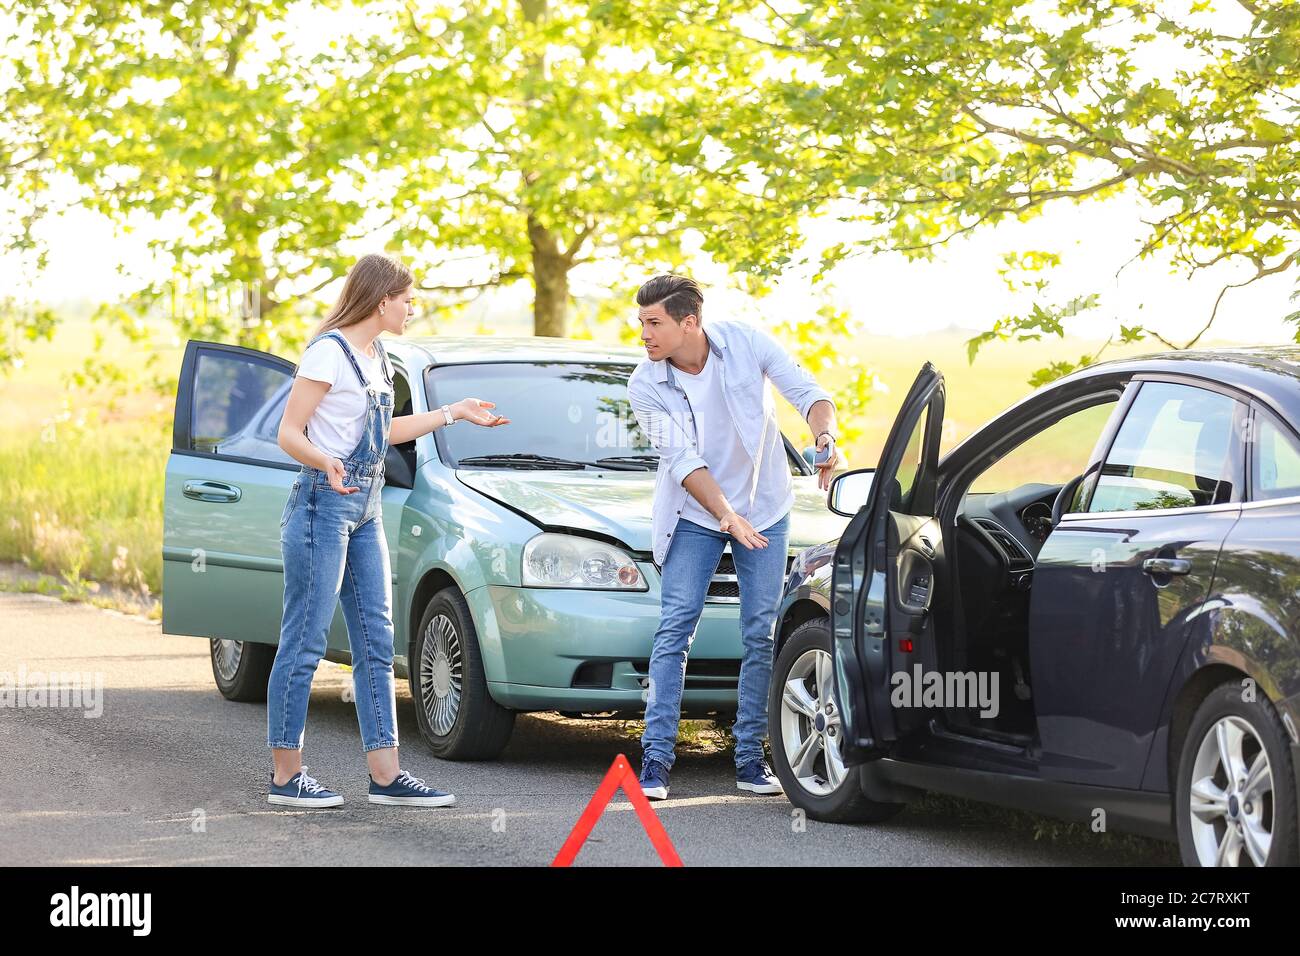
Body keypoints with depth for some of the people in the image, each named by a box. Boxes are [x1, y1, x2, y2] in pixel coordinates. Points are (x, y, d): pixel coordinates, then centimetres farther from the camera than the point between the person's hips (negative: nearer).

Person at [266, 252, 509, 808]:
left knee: (376, 643, 7)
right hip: (323, 505, -9)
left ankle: (386, 776, 8)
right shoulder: (329, 352, -12)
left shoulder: (376, 358, 15)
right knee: (304, 642, -5)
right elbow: (289, 434, -14)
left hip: (365, 510, 9)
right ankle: (286, 777, 0)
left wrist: (454, 413, 30)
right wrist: (326, 463, -34)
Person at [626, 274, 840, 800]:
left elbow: (808, 393, -12)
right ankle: (655, 758, -11)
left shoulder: (747, 342, -15)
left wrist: (825, 437, -33)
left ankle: (751, 758, 8)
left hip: (765, 506, 1)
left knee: (761, 636, 0)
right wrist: (727, 515, -33)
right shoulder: (646, 385, -15)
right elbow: (682, 460, -20)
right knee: (674, 629, -11)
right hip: (695, 515, -1)